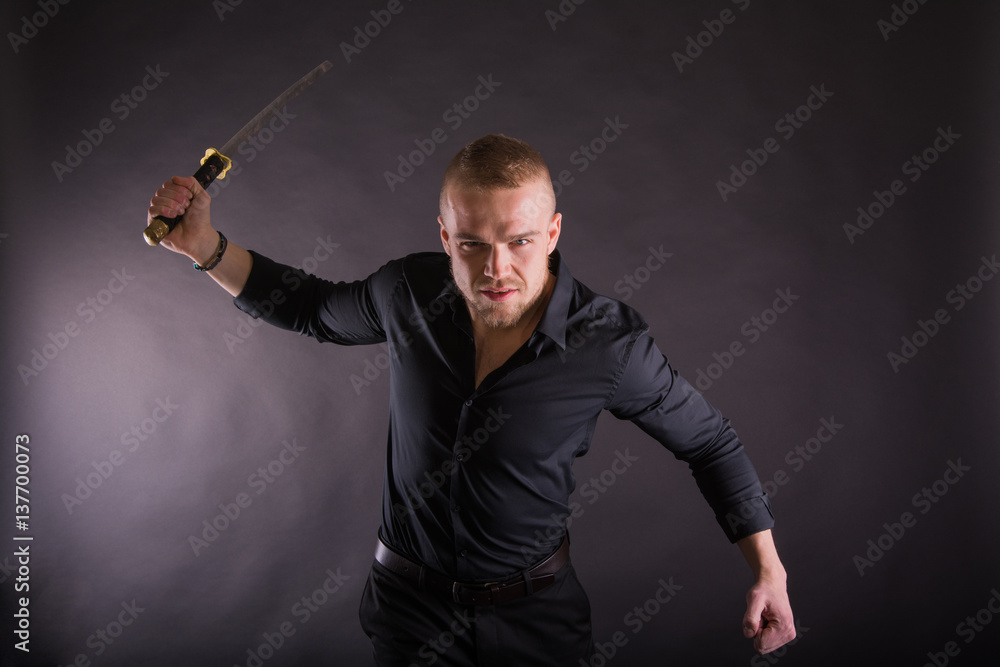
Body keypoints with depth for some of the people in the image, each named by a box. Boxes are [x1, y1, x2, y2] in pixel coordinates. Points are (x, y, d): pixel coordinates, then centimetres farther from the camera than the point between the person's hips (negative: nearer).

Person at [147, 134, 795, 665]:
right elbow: (311, 307, 6)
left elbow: (709, 440, -6)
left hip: (536, 614, -1)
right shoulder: (408, 293, -15)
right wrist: (204, 245, -5)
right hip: (409, 603, 2)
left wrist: (768, 568, -4)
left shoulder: (611, 342, -22)